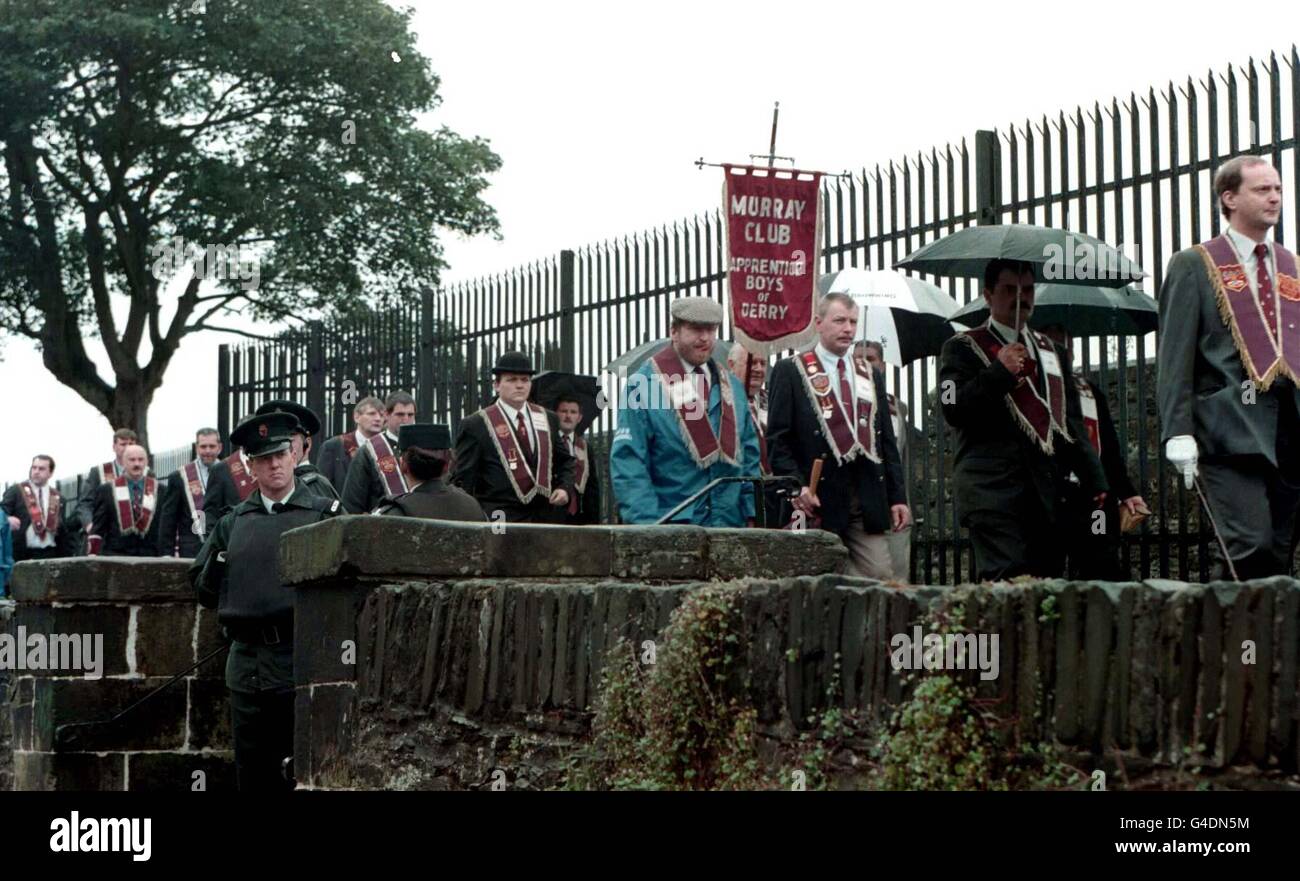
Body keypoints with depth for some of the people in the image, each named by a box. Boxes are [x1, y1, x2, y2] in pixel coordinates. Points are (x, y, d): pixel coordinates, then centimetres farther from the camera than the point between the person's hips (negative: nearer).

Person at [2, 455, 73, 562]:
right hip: (21, 554, -3)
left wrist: (66, 556, 8)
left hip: (50, 555, 3)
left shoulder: (57, 497, 14)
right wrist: (7, 519, -26)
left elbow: (64, 530, 16)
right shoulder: (16, 491, 4)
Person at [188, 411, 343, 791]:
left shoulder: (325, 514, 4)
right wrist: (216, 565, 2)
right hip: (247, 666, 4)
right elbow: (203, 588, 18)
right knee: (253, 774, 8)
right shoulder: (233, 523, 15)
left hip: (303, 661, -4)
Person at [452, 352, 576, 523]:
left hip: (547, 516, 5)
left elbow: (565, 461, 25)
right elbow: (462, 480, -1)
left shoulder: (548, 419, 15)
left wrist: (565, 488, 5)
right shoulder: (475, 425, 1)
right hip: (500, 519, -5)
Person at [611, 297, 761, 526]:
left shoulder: (732, 387, 15)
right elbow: (627, 462, -8)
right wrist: (646, 524, -17)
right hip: (668, 529, -5)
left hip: (729, 524, 5)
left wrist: (753, 515, 7)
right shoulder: (643, 385, -2)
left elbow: (749, 456, 17)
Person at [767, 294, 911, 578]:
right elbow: (777, 439, -3)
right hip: (819, 500, -5)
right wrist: (797, 486, -15)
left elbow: (886, 441, 18)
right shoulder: (790, 371, 3)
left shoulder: (870, 375, 18)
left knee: (881, 577, -4)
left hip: (869, 499, 5)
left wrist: (897, 496, 10)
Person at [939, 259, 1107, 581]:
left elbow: (1072, 422, 23)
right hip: (994, 491, -5)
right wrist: (999, 372, -14)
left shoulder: (1052, 351, 24)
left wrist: (1094, 479, 14)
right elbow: (953, 409, -8)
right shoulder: (962, 348, 7)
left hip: (1049, 493, 5)